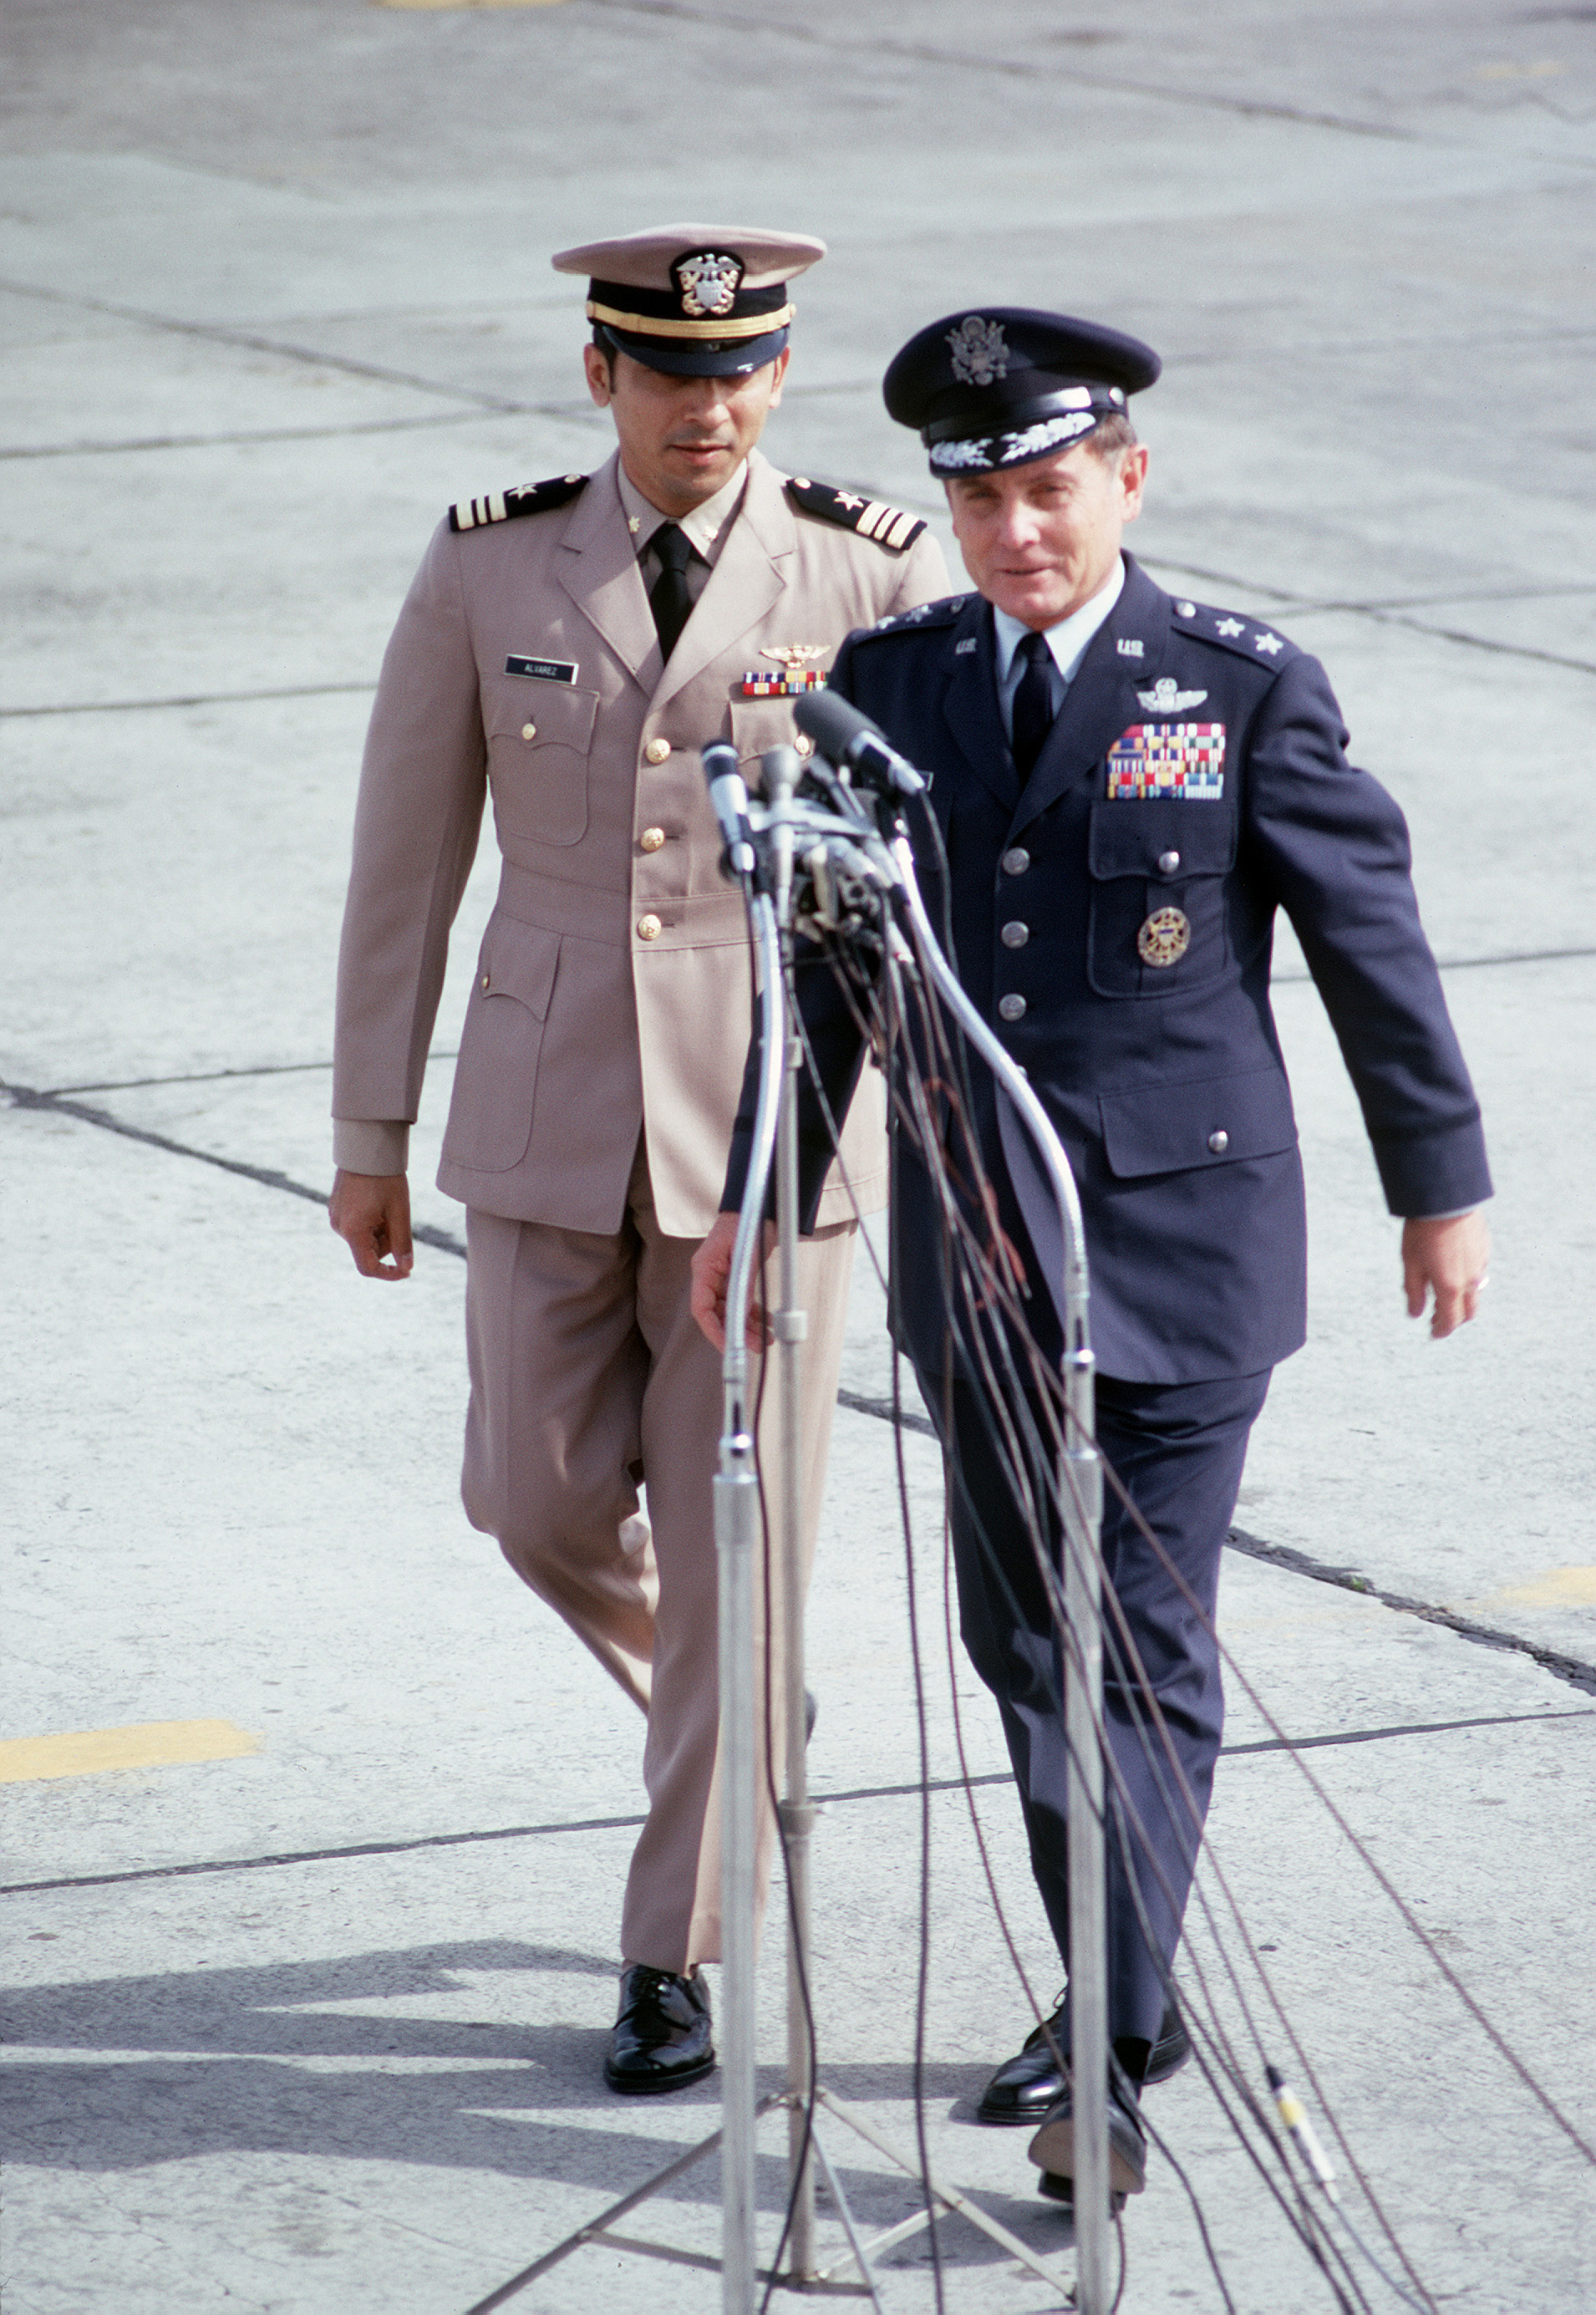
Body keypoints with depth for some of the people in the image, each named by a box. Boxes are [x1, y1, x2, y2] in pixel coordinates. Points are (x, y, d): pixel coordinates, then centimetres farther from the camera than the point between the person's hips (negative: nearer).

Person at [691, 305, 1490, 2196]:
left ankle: (1115, 2065, -4)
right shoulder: (890, 682, 4)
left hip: (1179, 1245, -4)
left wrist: (1441, 1185, 4)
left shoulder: (1243, 690, -7)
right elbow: (829, 957, 12)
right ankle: (1117, 1992, 29)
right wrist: (754, 1194, 11)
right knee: (1022, 1640, 12)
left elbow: (1371, 939, 0)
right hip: (974, 1250, 4)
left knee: (1146, 1654, -5)